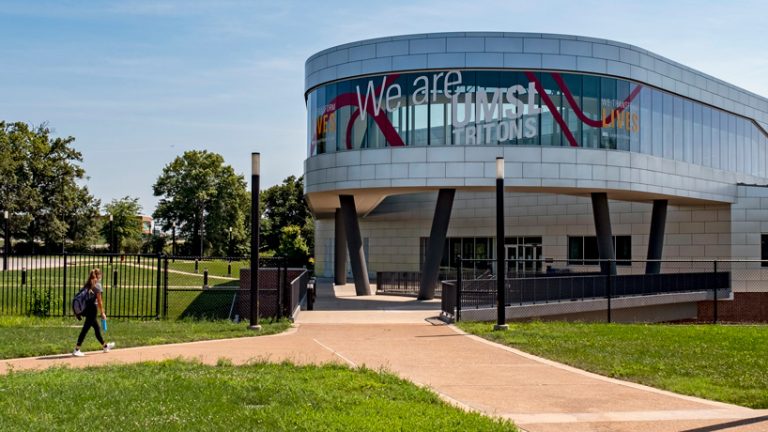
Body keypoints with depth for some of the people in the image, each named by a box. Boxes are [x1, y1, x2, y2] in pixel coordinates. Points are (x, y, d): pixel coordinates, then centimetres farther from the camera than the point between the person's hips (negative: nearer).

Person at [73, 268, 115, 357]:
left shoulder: (88, 284, 11)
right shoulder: (97, 285, -10)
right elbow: (99, 301, -10)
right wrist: (102, 313, -3)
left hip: (86, 307, 8)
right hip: (92, 308, -8)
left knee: (96, 327, 20)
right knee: (85, 329, -5)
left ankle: (105, 346, 34)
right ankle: (76, 350, -7)